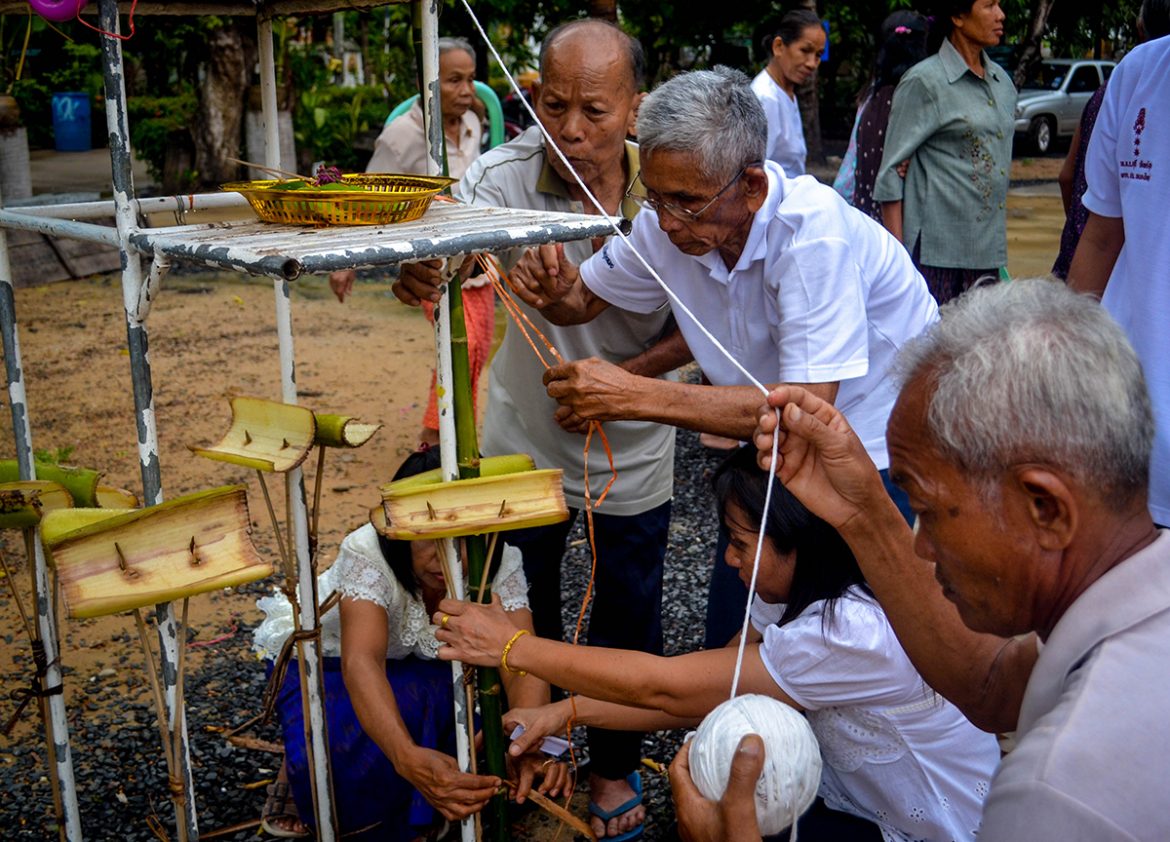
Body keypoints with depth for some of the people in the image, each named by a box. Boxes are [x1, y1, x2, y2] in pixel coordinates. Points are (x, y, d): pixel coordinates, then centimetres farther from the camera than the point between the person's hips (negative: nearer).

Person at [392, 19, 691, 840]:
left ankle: (614, 767, 41)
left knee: (629, 618, 15)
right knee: (521, 612, 17)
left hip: (632, 449, 0)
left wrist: (625, 376, -26)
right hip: (523, 439, 1)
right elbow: (445, 240, -38)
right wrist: (415, 268, -60)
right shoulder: (506, 176, -21)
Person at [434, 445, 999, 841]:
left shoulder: (855, 635, -33)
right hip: (858, 795, 7)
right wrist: (568, 712, -8)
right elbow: (703, 687, -2)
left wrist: (515, 647, -21)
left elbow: (667, 687, -28)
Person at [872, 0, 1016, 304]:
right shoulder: (924, 81, -5)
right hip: (934, 249, -6)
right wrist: (896, 254, -13)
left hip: (988, 251, 7)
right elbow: (891, 173, -8)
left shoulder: (1002, 81, 15)